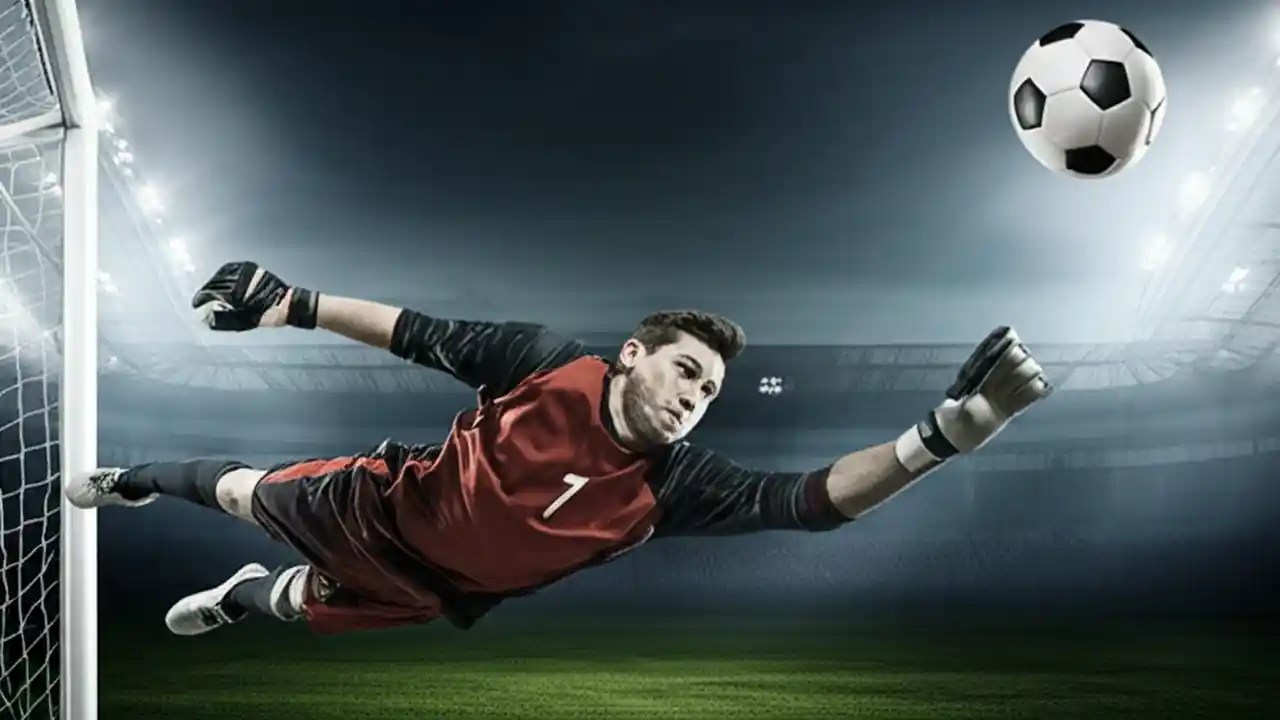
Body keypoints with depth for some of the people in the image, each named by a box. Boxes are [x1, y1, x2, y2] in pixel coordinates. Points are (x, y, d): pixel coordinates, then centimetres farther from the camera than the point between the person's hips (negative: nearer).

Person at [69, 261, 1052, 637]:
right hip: (384, 507, -1)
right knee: (247, 495, 21)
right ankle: (141, 481, 54)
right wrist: (294, 304, -16)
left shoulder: (675, 485, -27)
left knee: (299, 606, 20)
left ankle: (242, 598, 57)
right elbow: (426, 337, -16)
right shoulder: (549, 365, -26)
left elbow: (810, 501, -38)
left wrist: (942, 435, -52)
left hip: (434, 591, 1)